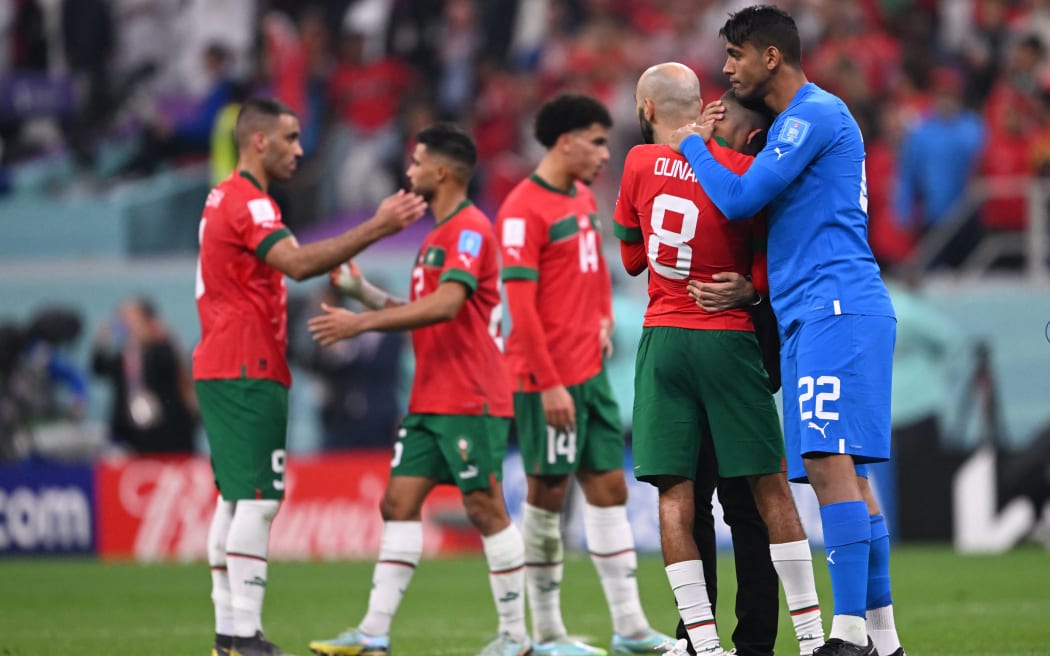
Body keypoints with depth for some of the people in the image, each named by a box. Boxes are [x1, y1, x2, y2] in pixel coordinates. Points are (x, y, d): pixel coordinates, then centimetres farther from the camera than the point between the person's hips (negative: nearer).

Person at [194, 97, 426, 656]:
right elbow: (297, 263, -28)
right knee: (258, 500, -12)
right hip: (248, 373, -11)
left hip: (221, 369, 11)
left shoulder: (226, 198, 19)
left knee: (235, 499, 11)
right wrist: (376, 228, -31)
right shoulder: (248, 203, -14)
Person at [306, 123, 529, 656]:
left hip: (471, 401, -10)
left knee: (485, 509, -5)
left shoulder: (470, 229, -13)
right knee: (399, 502, 3)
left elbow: (446, 304, -26)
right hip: (430, 401, 10)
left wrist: (361, 324, -26)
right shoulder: (437, 235, 19)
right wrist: (364, 294, 10)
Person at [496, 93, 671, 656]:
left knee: (609, 488, 7)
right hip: (549, 380, -8)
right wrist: (549, 385, -20)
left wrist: (603, 318, 11)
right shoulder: (524, 210, -15)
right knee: (547, 493, -1)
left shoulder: (583, 198, 12)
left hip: (590, 372, 8)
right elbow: (522, 307, -18)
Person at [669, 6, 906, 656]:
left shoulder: (815, 114, -9)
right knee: (842, 472, 8)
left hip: (835, 307, -10)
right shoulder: (801, 119, 23)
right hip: (811, 314, 10)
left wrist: (694, 145, 2)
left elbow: (740, 199, -13)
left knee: (830, 464, -17)